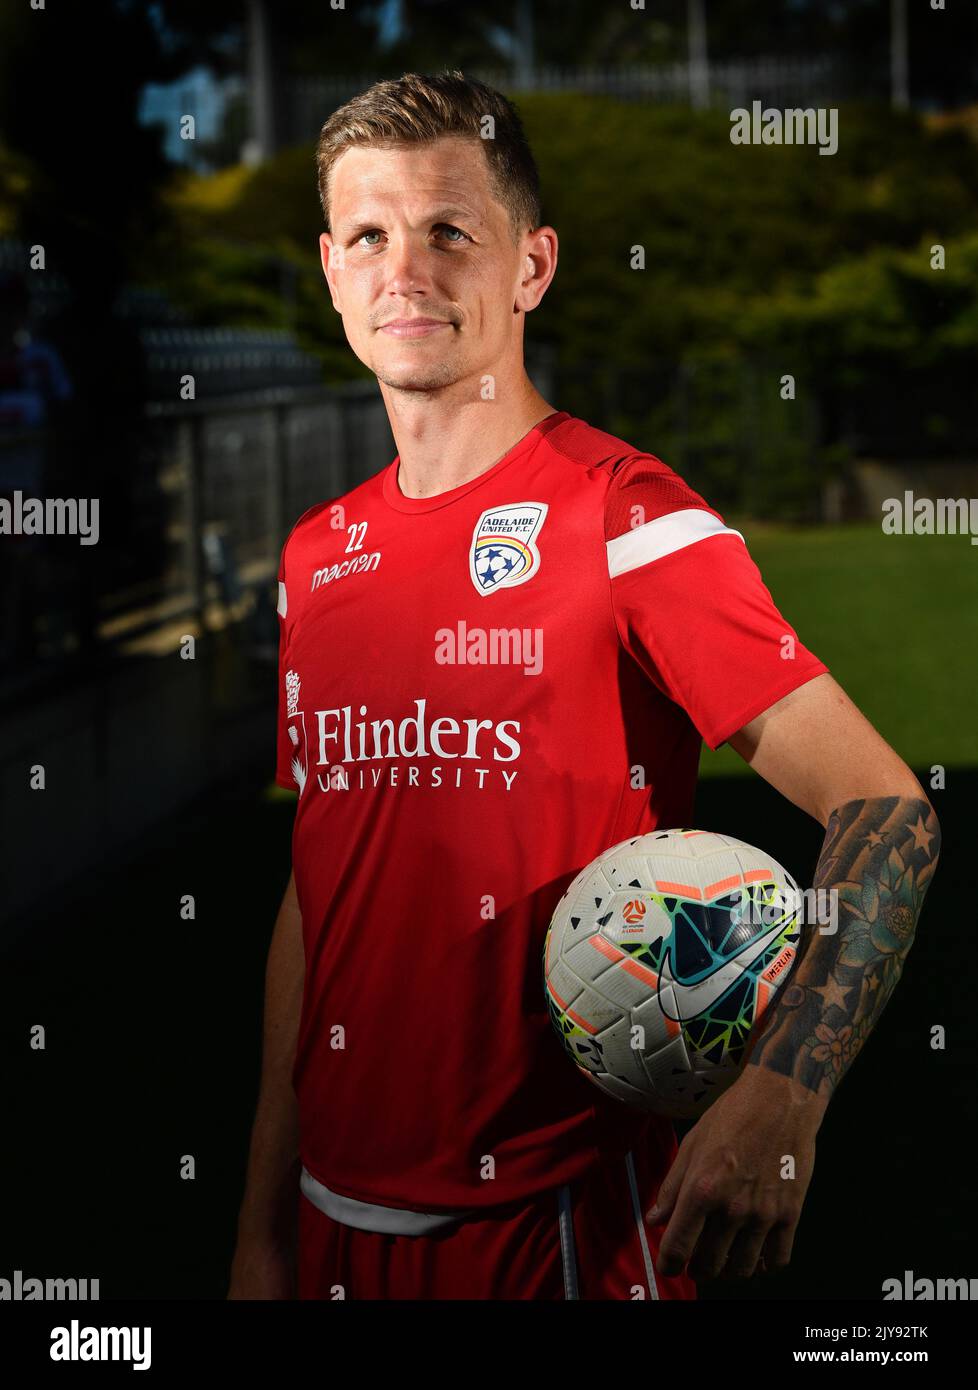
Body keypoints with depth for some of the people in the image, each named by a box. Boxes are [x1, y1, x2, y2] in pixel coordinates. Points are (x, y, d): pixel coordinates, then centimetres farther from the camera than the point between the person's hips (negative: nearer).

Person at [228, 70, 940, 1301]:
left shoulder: (625, 518, -11)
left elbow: (887, 811, -15)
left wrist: (778, 1095, -29)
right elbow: (315, 895, 12)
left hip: (561, 1221, -6)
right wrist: (263, 1225, 11)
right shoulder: (317, 553, 7)